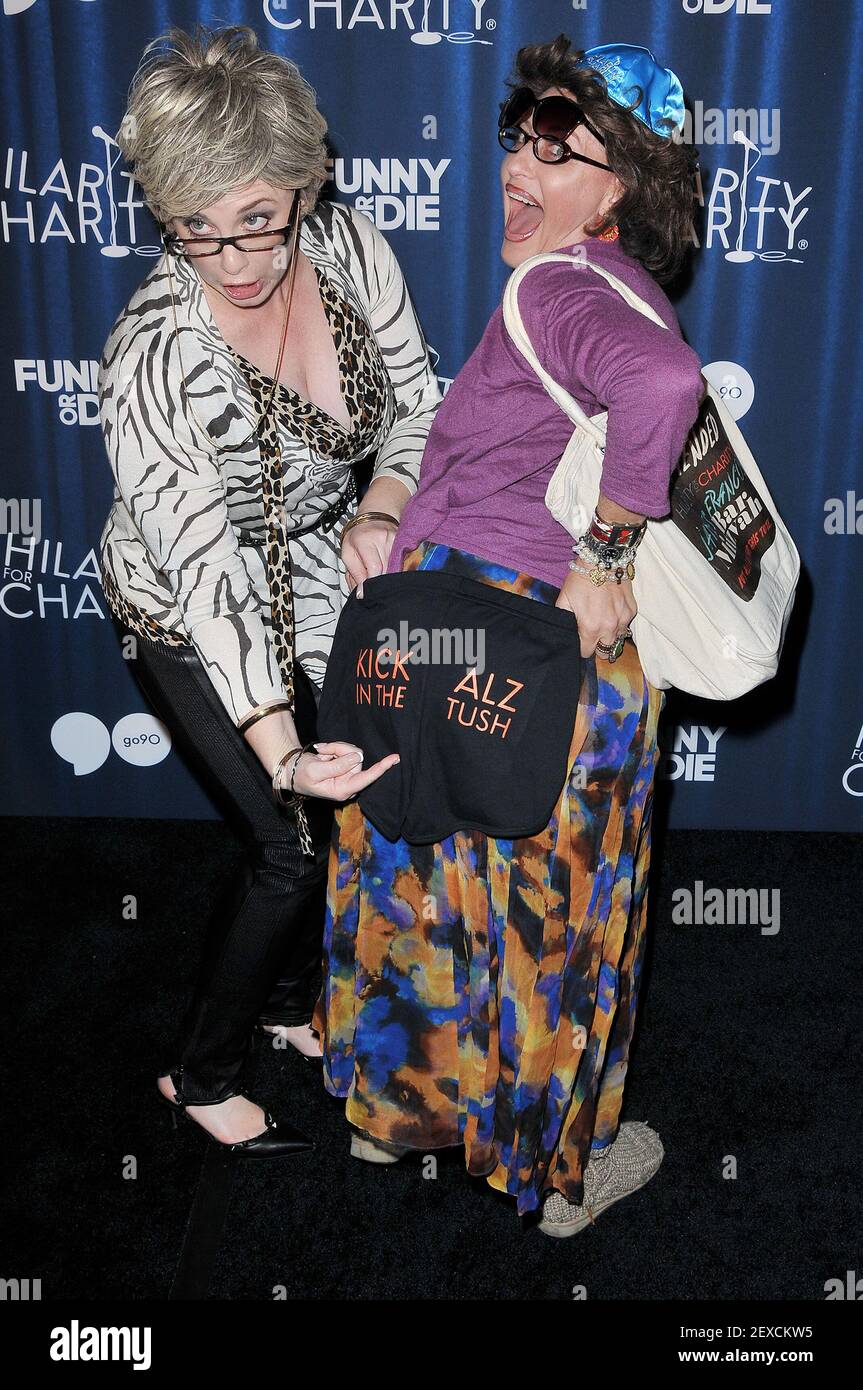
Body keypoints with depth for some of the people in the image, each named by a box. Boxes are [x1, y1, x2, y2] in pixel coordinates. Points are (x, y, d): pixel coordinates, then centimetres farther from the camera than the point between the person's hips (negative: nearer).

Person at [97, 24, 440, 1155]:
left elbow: (417, 400, -3)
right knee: (298, 843, -2)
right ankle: (201, 1073, 24)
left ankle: (291, 999, 46)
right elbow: (209, 572, -34)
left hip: (318, 578, 6)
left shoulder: (350, 247, -18)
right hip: (193, 623, -6)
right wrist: (278, 749, -40)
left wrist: (379, 511, -22)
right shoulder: (154, 356, -33)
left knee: (347, 806, 16)